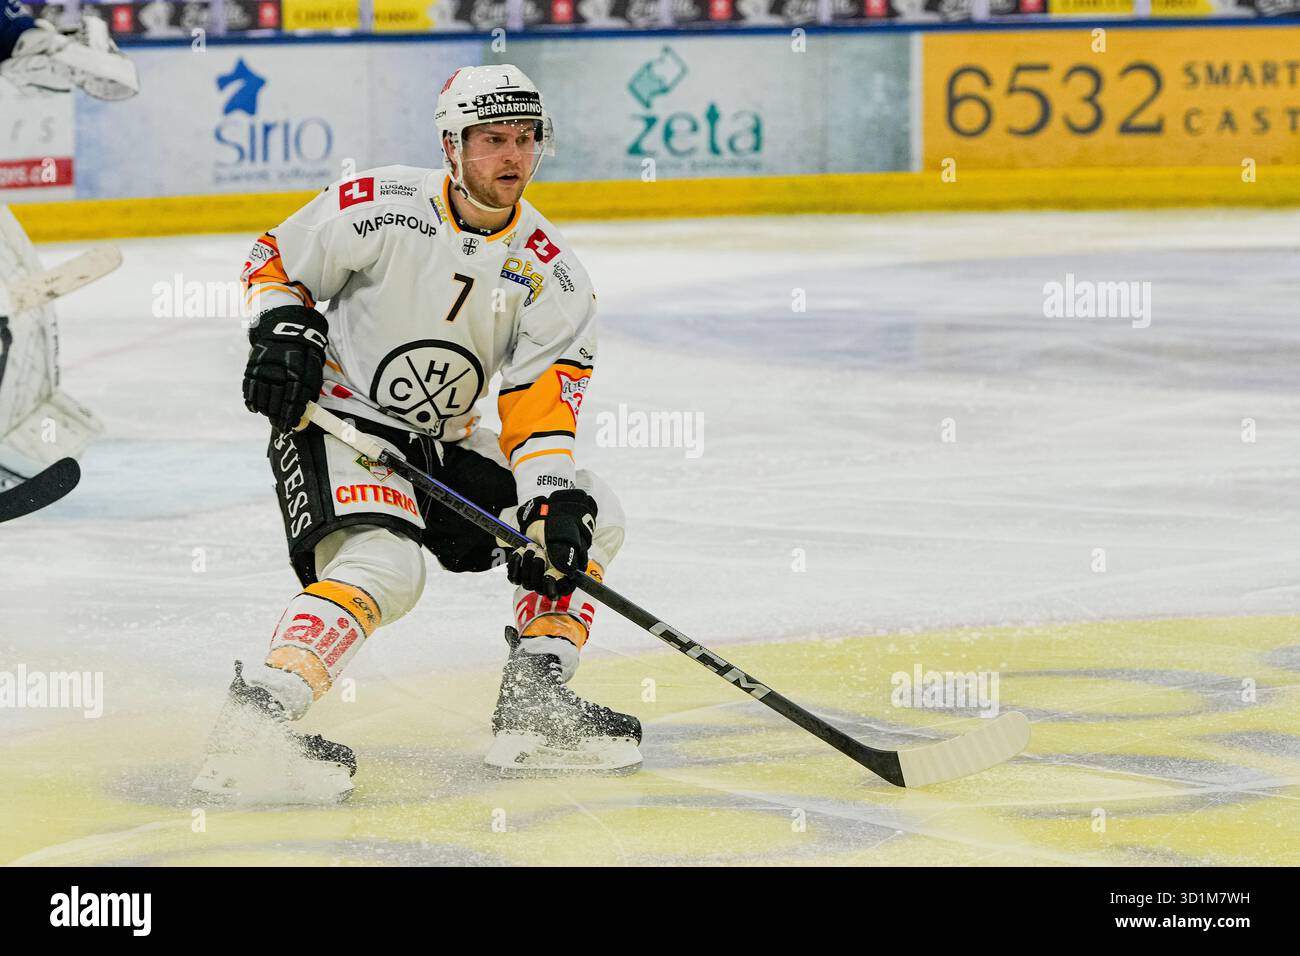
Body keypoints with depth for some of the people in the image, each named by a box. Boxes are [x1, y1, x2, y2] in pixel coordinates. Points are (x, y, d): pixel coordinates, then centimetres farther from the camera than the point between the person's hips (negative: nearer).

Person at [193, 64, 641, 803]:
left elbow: (540, 405, -7)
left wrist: (553, 500, -21)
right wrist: (283, 329, -19)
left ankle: (533, 710, 4)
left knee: (593, 517, 3)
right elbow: (276, 260, -1)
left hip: (443, 445, 7)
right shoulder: (383, 209, -14)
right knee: (385, 568, -32)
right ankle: (254, 722, -38)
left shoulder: (550, 271, -2)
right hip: (335, 421, -7)